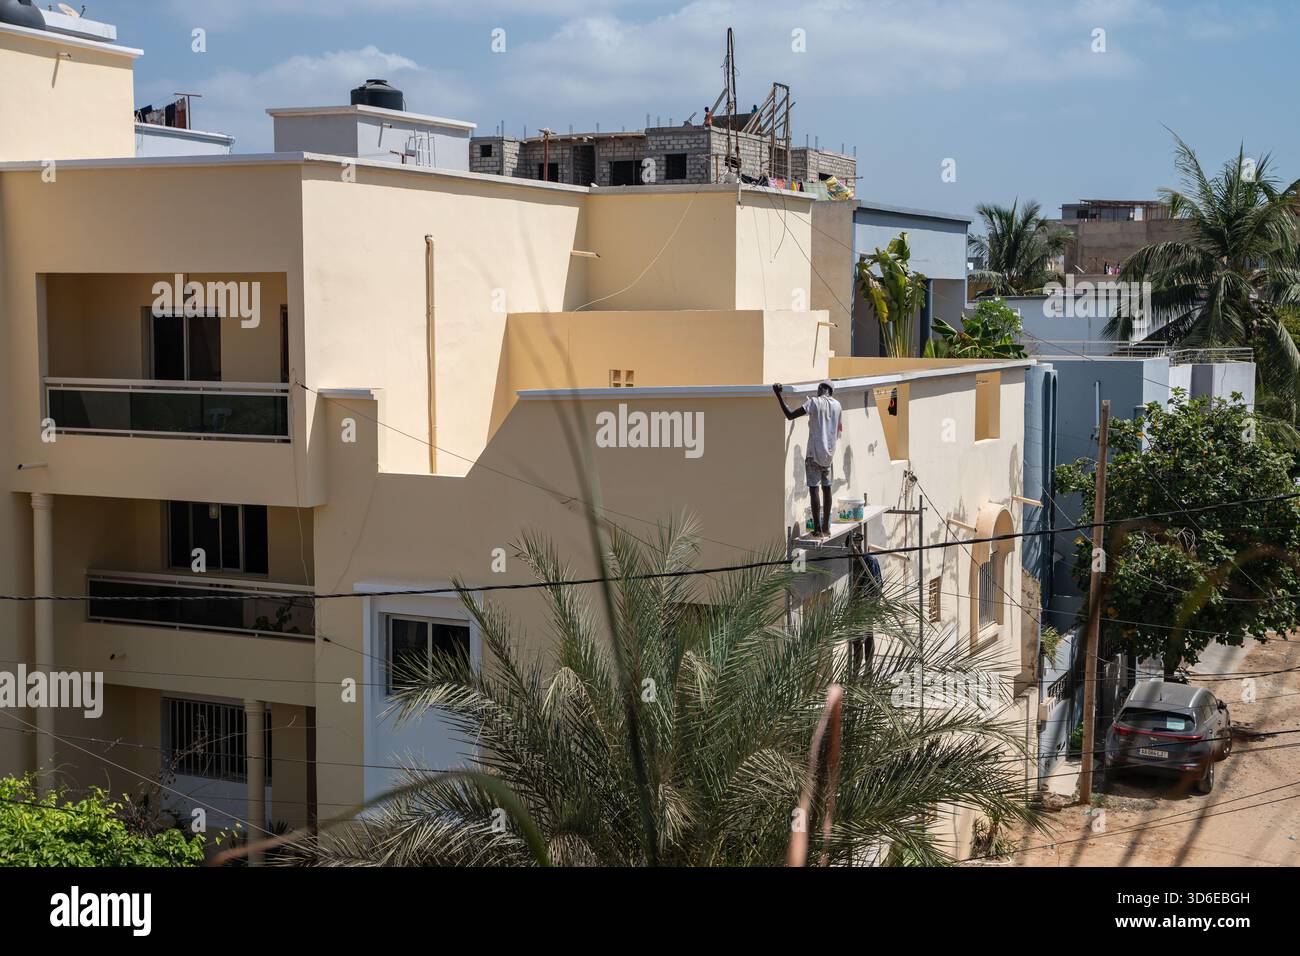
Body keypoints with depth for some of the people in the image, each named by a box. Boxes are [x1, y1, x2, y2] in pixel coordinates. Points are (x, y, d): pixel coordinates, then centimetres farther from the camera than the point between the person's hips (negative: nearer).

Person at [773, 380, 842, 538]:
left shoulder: (814, 402, -10)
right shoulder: (837, 405, 8)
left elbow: (790, 415, -18)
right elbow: (840, 429, 22)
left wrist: (778, 395, -12)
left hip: (814, 454, -6)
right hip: (829, 454, 6)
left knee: (814, 489, -6)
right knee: (826, 488, 13)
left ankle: (818, 529, -10)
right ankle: (826, 528, 17)